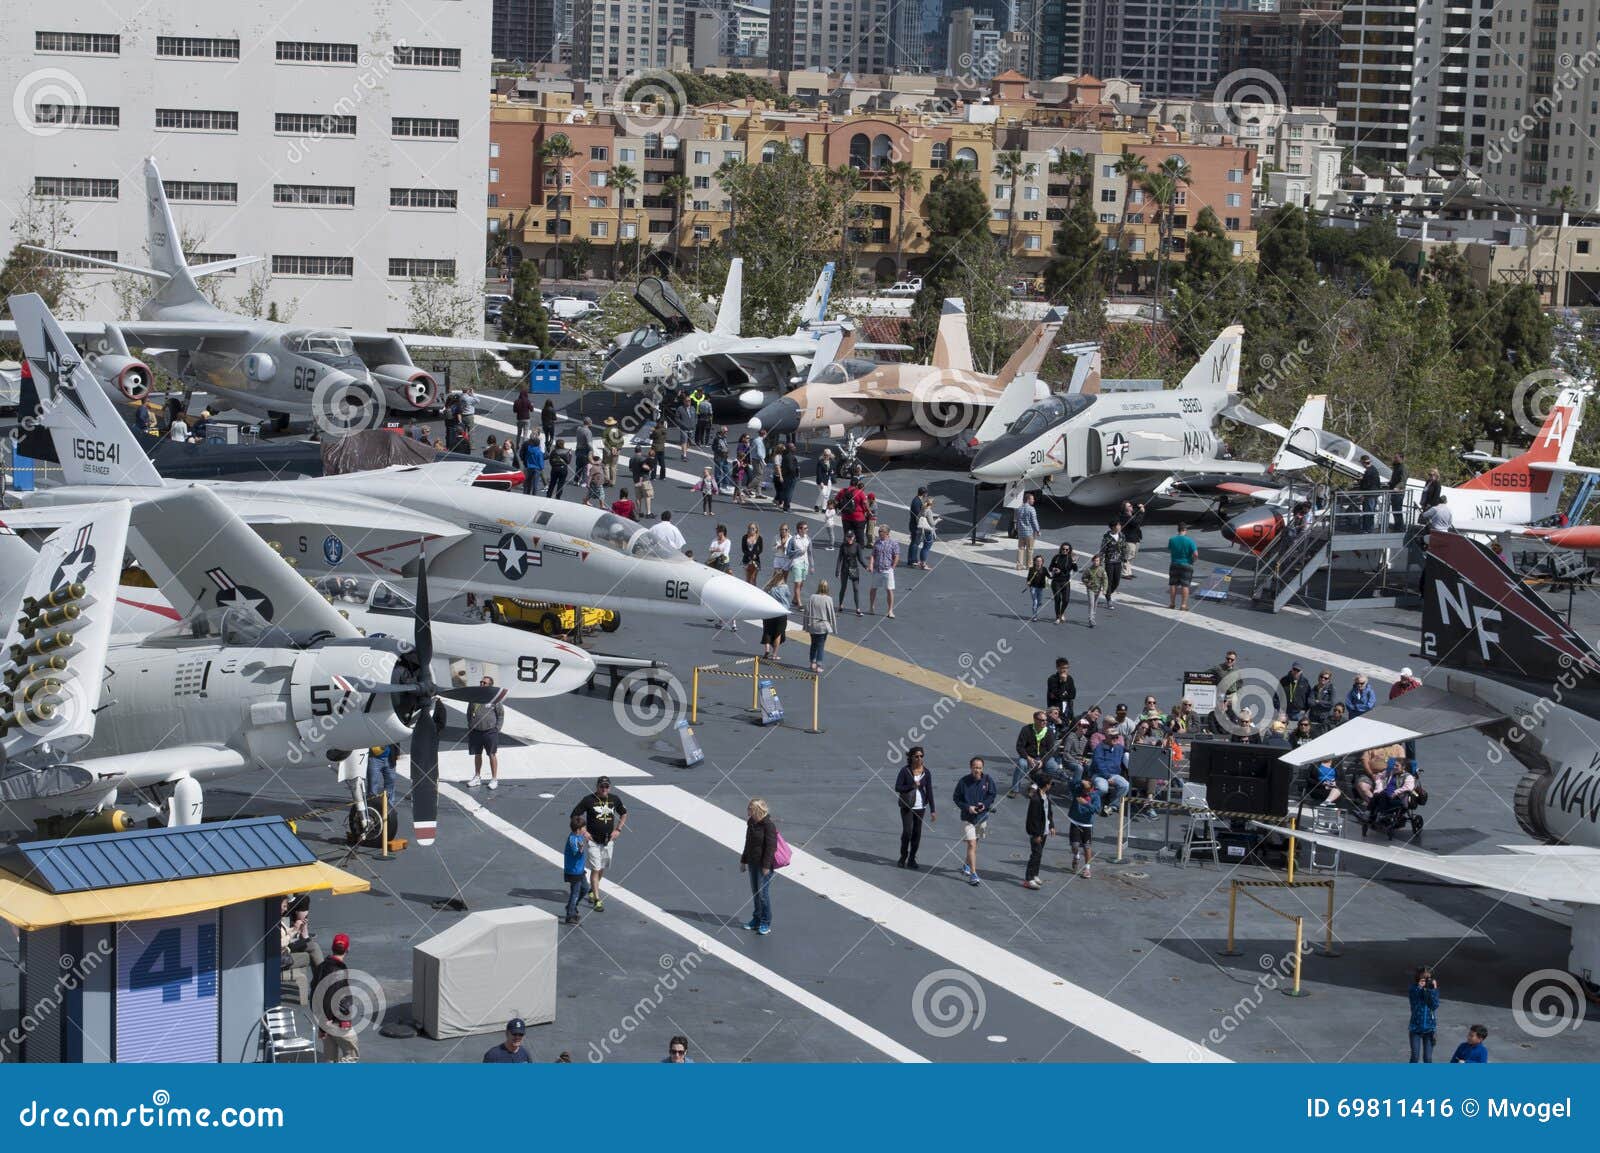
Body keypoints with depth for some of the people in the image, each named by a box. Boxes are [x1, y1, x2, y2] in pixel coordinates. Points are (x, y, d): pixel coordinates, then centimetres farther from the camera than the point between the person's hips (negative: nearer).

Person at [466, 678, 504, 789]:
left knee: (492, 755, 1)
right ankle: (476, 778, 23)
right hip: (475, 731, 4)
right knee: (477, 755, 13)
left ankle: (494, 779, 8)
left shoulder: (494, 698, -5)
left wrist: (497, 729, -7)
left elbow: (500, 715, 0)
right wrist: (469, 727, 9)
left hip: (490, 731, -4)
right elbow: (469, 713, 16)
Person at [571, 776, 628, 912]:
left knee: (602, 869, 16)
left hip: (609, 840, 5)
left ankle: (592, 890, 39)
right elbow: (574, 816, -5)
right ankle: (597, 900, -9)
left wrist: (618, 830, 7)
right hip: (594, 841, -4)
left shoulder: (614, 799, 2)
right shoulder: (588, 800, -10)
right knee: (595, 869, -9)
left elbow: (624, 814, 18)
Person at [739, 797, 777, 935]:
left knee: (763, 893, -4)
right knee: (755, 892, 14)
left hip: (764, 865, -8)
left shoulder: (768, 825, -16)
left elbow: (770, 846, -17)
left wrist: (766, 866, -19)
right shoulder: (751, 823, 9)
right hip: (753, 863, 8)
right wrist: (743, 861, 20)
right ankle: (756, 920, 24)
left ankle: (766, 923, 5)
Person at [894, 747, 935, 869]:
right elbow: (897, 788, -8)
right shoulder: (905, 770, -8)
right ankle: (903, 857, 11)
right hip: (907, 806, -3)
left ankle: (912, 859, 17)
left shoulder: (926, 772, -1)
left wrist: (932, 810, -4)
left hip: (920, 807, 3)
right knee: (907, 831, -8)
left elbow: (929, 791, -1)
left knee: (917, 832, 4)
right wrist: (913, 786, -18)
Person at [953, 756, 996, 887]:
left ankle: (966, 865, 43)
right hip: (967, 817, -3)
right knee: (971, 845, -11)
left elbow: (991, 795, 5)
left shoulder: (988, 780, -5)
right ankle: (973, 874, -13)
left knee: (974, 843, 19)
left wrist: (985, 805, -14)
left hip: (982, 816, 3)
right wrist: (968, 807, -18)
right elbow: (957, 798, -3)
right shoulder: (964, 782, -11)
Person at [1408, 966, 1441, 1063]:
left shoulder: (1434, 989, -2)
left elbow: (1435, 1006, -13)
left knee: (1428, 1058, 5)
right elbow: (1414, 1006, -18)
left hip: (1429, 1028, 1)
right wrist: (1419, 988, -24)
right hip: (1416, 1028, -1)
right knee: (1415, 1057, -3)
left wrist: (1433, 990, -21)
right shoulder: (1414, 989, -7)